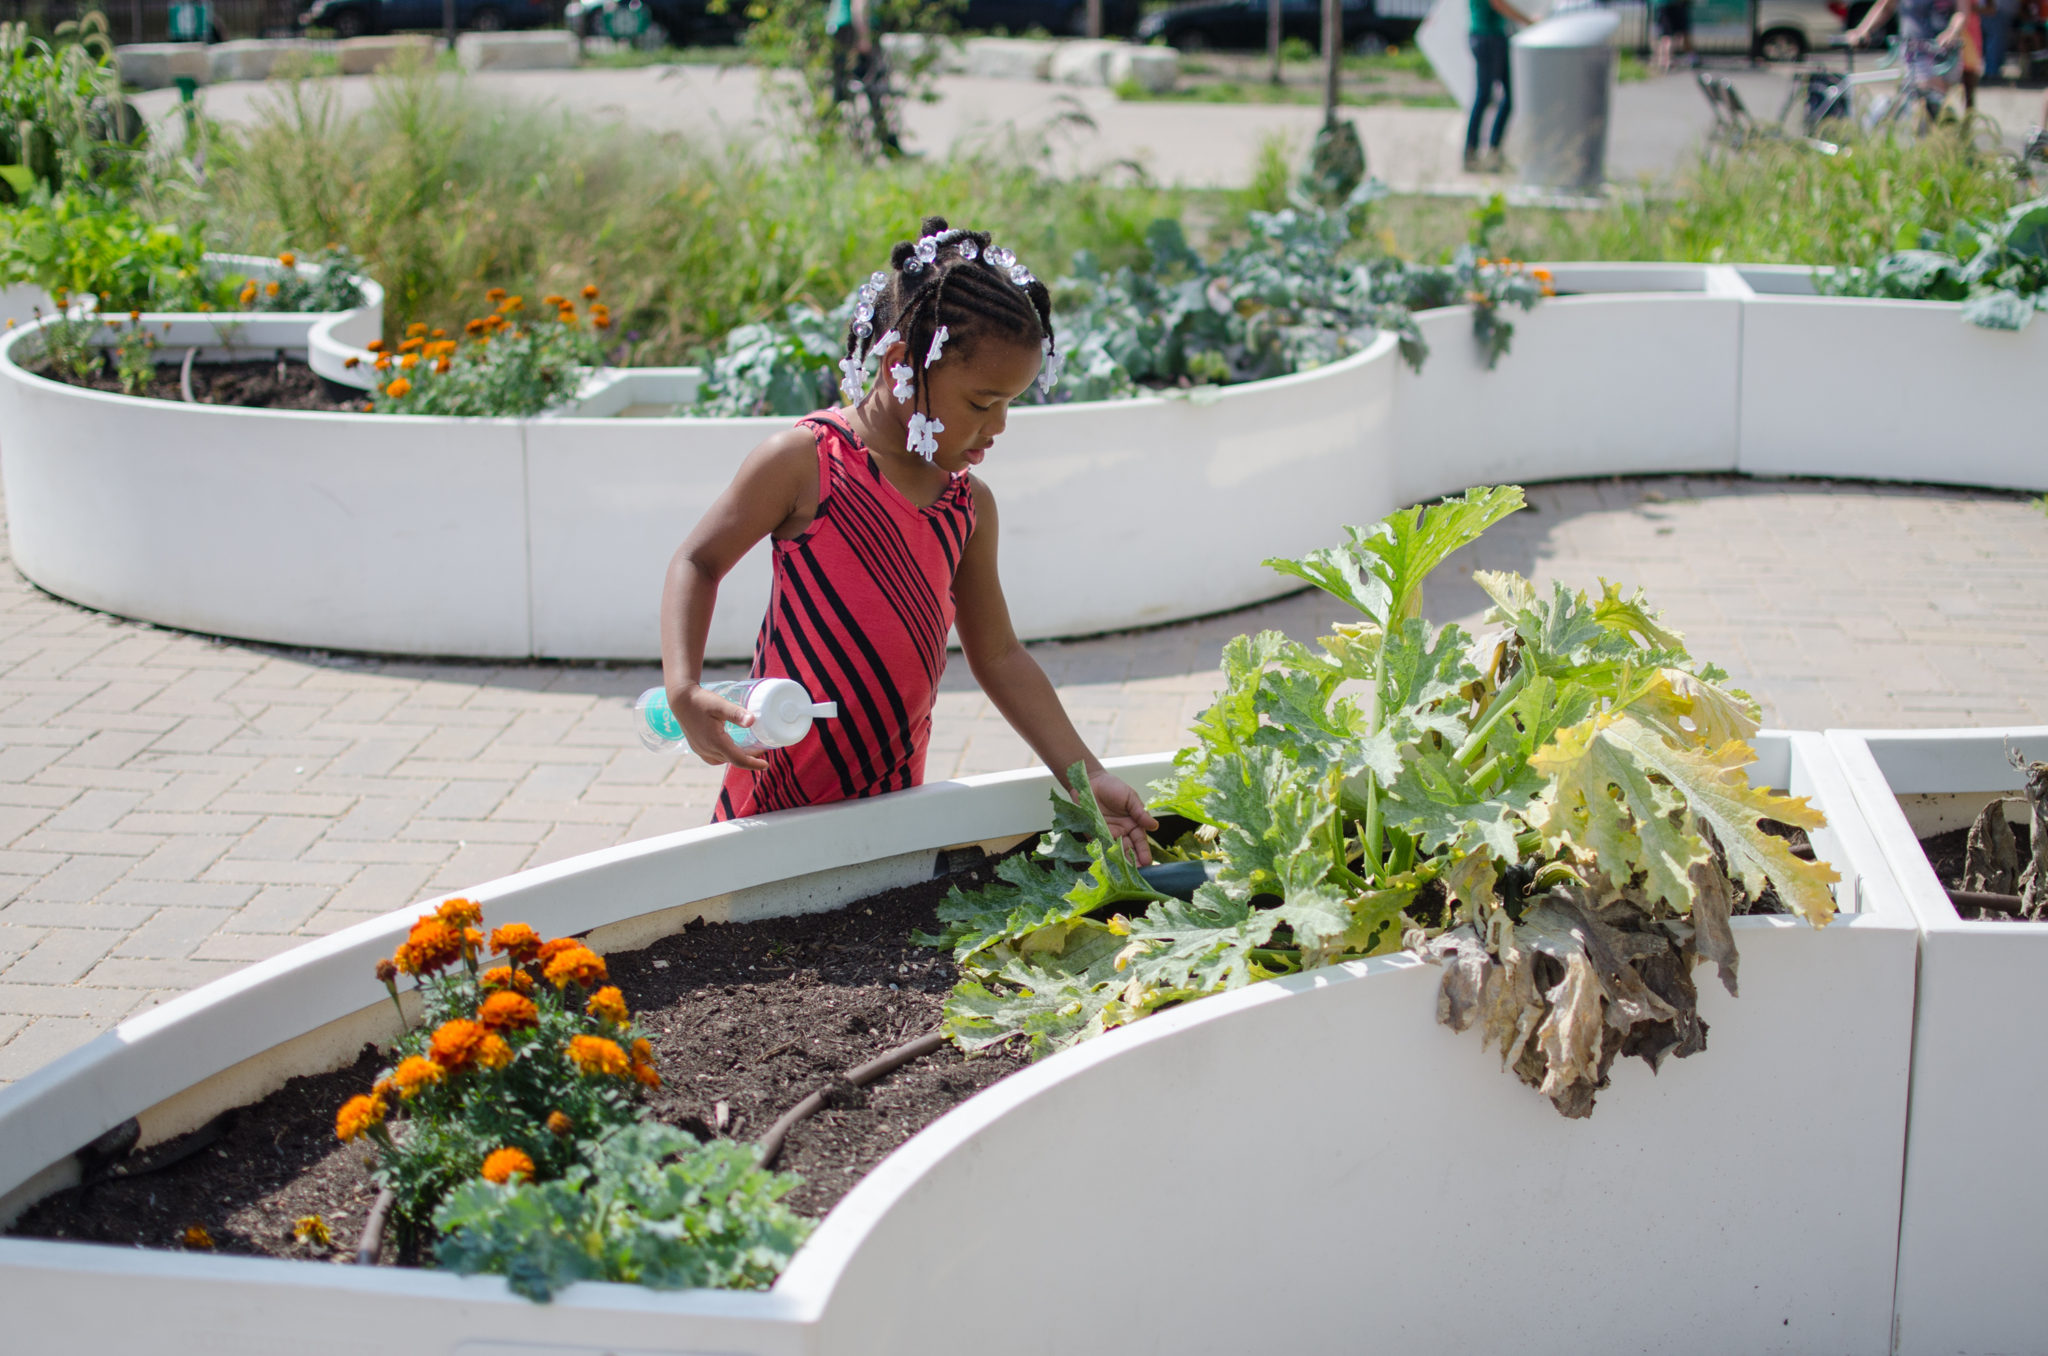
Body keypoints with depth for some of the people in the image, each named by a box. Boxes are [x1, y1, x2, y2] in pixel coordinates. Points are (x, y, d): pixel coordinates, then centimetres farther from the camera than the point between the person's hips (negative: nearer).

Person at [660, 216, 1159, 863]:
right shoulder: (805, 459, -11)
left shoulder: (970, 506, 5)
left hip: (894, 798, 5)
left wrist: (1086, 776, 5)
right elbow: (699, 561, -2)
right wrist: (683, 689, -18)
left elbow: (998, 656, 11)